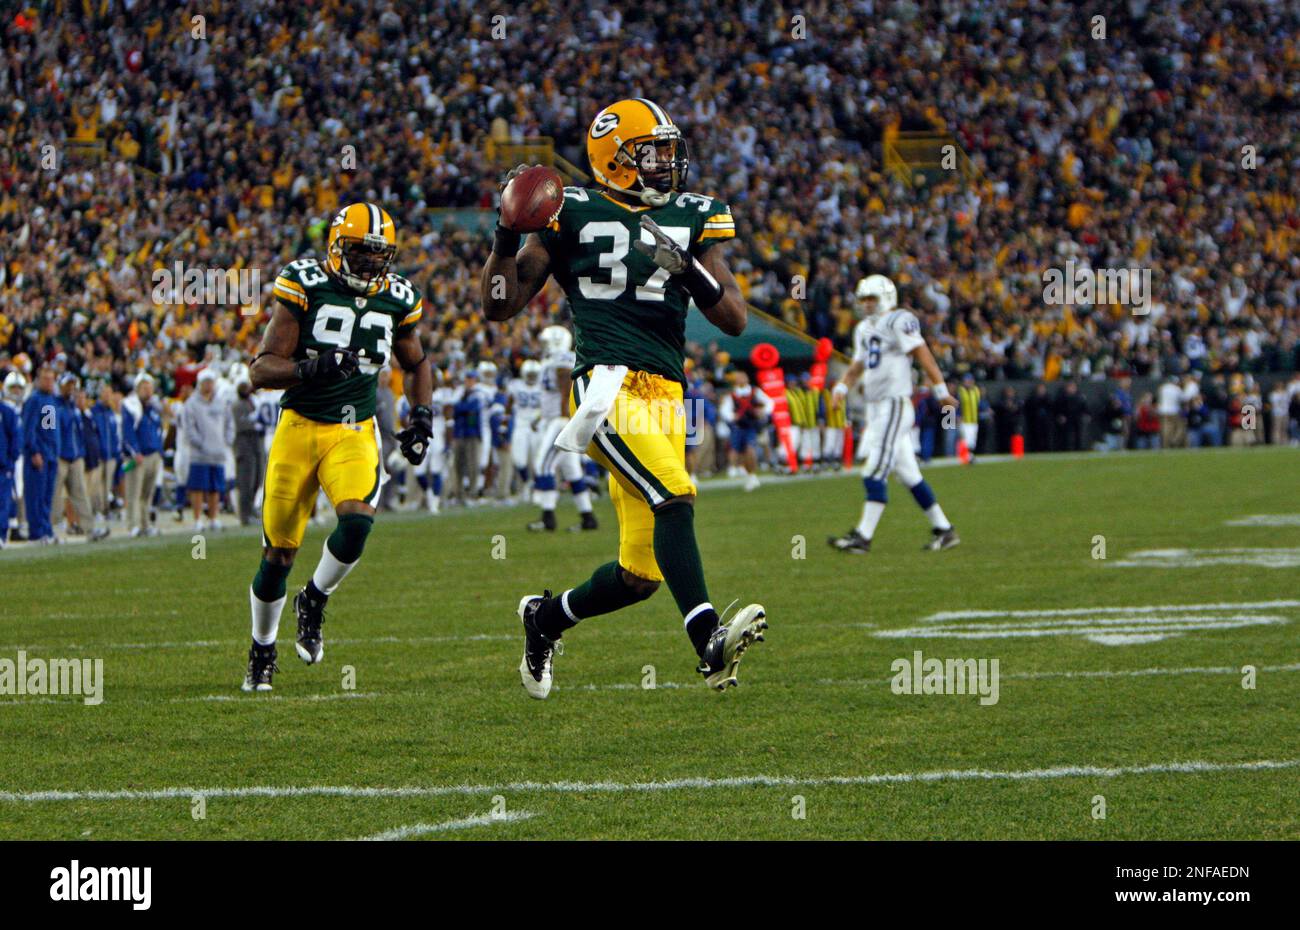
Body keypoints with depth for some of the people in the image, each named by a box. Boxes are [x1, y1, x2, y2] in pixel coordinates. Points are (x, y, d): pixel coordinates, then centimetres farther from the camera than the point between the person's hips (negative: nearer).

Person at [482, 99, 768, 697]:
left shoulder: (692, 218, 15)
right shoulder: (574, 215, 5)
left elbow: (735, 320, 11)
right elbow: (500, 306, 6)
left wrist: (694, 274, -8)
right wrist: (508, 234, -9)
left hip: (664, 398, 5)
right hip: (607, 386, -5)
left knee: (641, 574, 4)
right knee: (672, 497, -30)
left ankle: (546, 616, 31)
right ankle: (710, 644, -37)